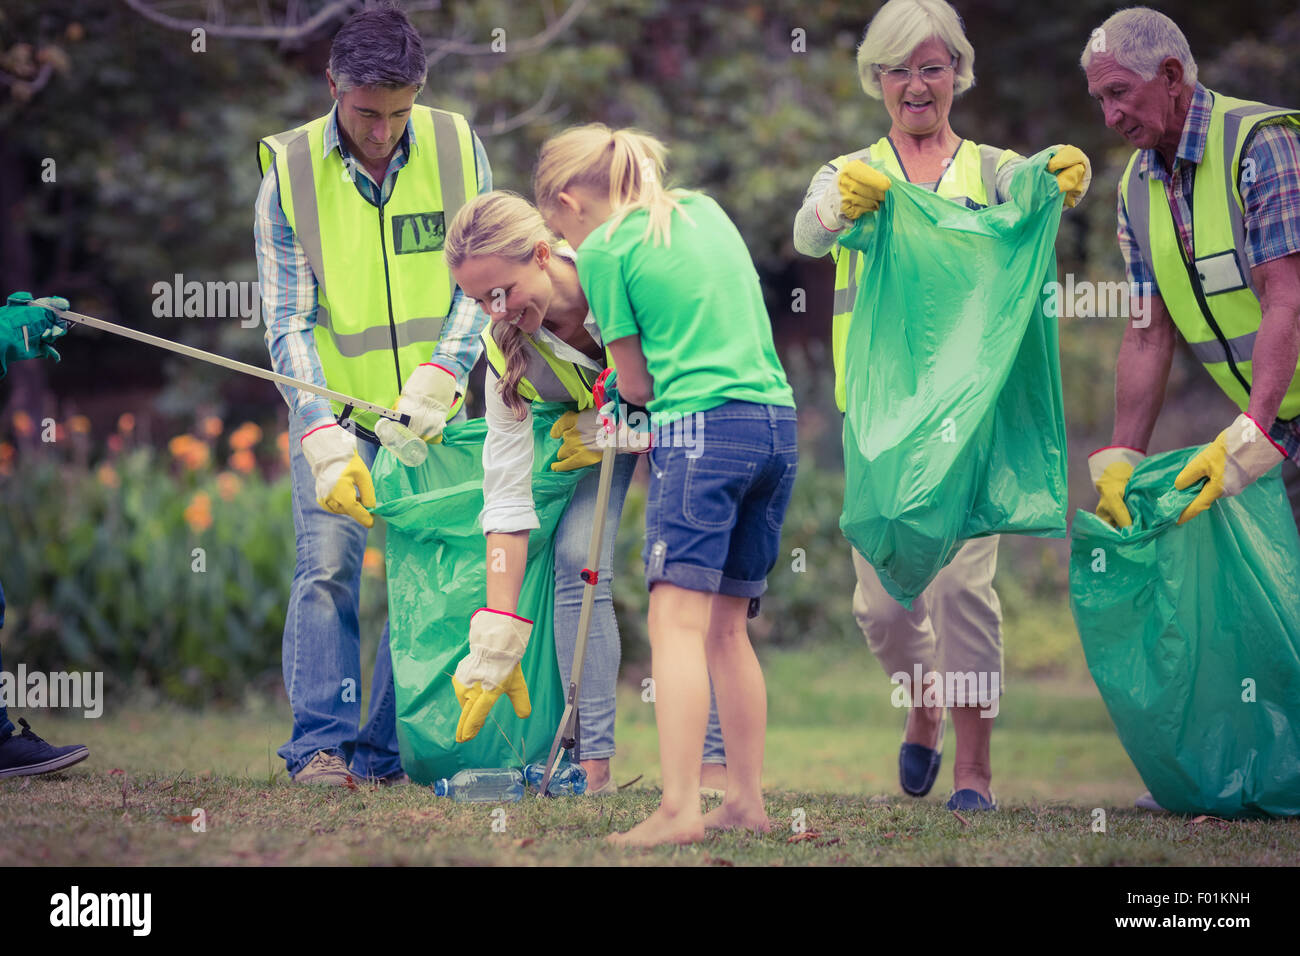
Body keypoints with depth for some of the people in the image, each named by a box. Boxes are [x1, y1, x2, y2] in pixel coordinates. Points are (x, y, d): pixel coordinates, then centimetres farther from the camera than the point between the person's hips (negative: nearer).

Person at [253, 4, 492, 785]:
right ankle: (322, 743, -11)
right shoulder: (289, 171, -10)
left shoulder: (456, 148, -6)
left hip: (430, 408, 2)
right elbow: (288, 320, -11)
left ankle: (390, 751, 4)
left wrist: (439, 375, -19)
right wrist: (324, 437, -22)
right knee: (328, 565, -13)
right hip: (333, 404, -2)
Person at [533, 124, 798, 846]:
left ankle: (680, 809, -23)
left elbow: (637, 384, 5)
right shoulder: (705, 210, 19)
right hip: (777, 421, 7)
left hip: (702, 426, -7)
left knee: (678, 620, -12)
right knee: (726, 625, 13)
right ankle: (746, 800, 12)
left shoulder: (603, 250, 1)